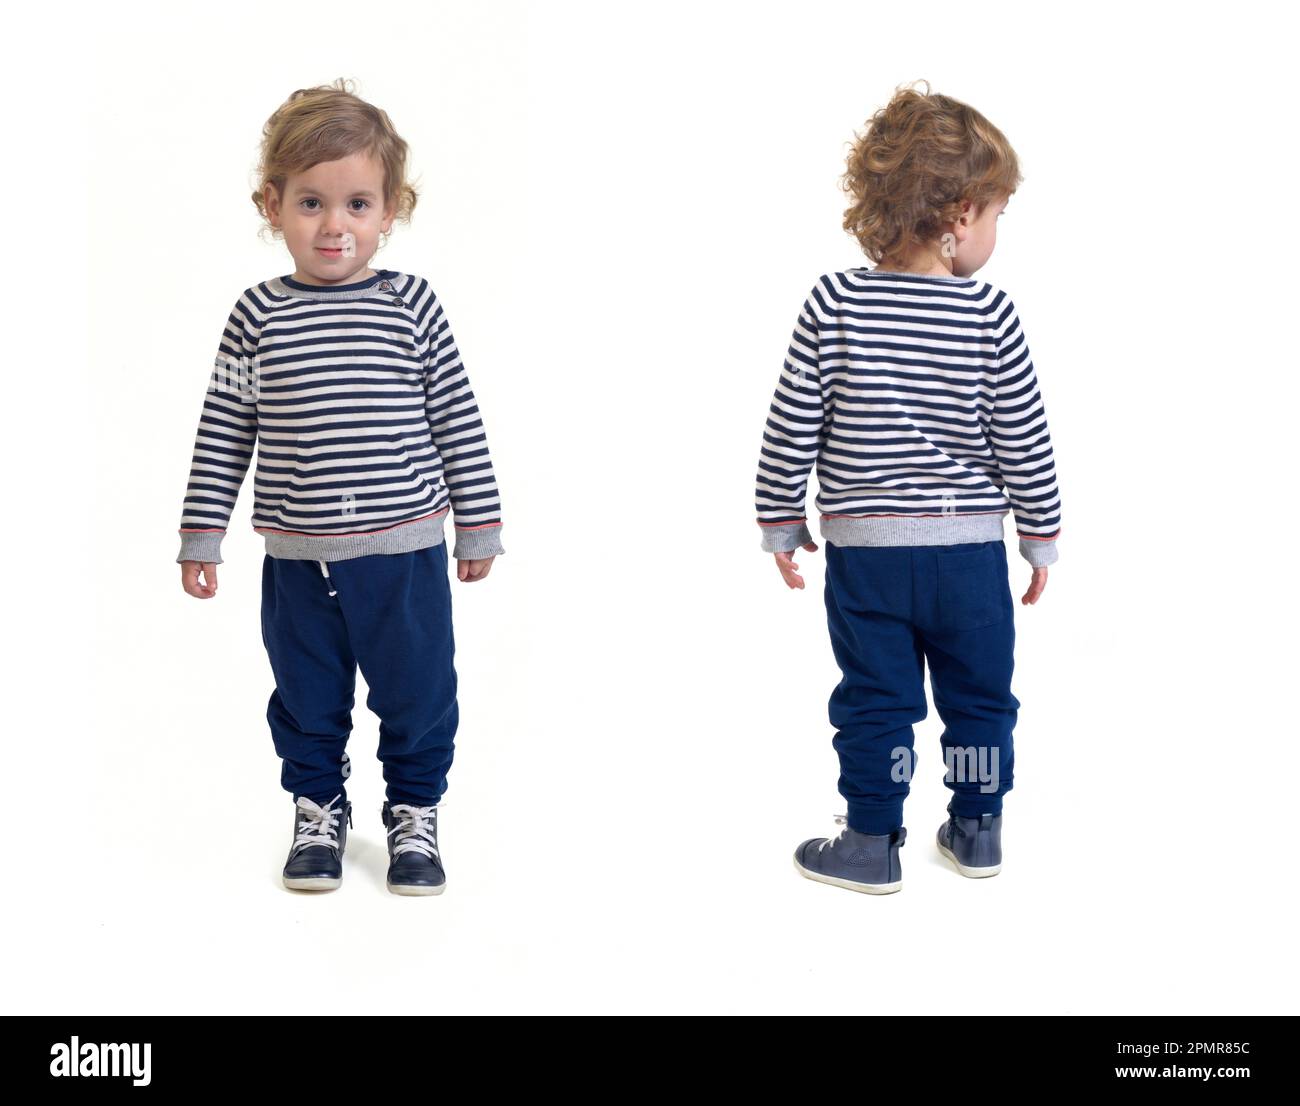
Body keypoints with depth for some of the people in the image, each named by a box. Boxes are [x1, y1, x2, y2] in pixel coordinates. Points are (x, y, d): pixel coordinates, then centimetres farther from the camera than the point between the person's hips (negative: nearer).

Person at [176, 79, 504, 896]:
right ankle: (319, 809, 37)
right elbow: (223, 432, 3)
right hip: (298, 561, 1)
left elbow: (459, 421, 0)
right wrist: (202, 537, 4)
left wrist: (479, 526, 2)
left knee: (418, 695, 10)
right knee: (307, 701, 15)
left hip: (405, 555, -1)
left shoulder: (412, 305, -5)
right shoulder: (258, 315, -2)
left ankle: (414, 813, 31)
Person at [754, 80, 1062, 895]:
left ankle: (873, 844, 20)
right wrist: (1042, 537, 8)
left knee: (876, 700, 12)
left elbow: (790, 429, -7)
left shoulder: (834, 306, -10)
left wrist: (782, 524, 6)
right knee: (980, 695, 18)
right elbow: (1025, 442, -6)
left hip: (865, 551, 0)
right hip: (971, 549, 0)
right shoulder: (990, 315, -11)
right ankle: (978, 830, 30)